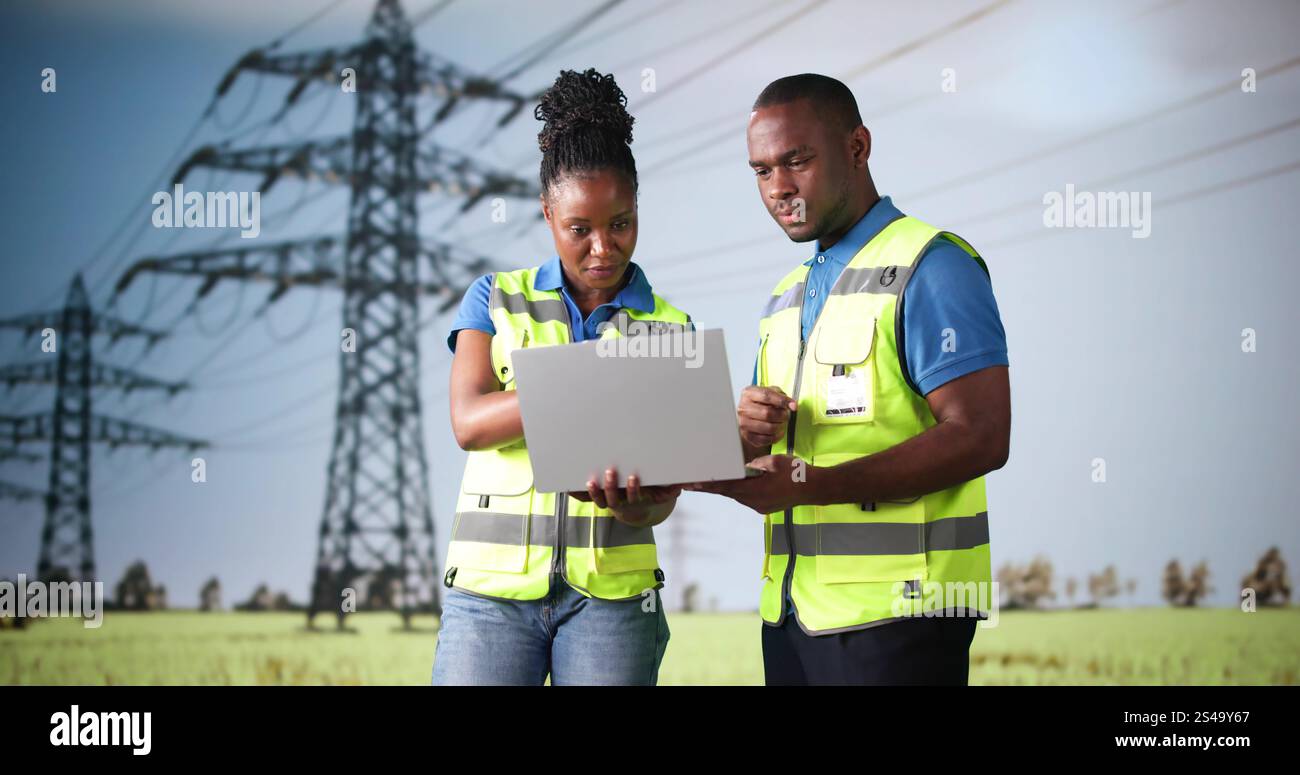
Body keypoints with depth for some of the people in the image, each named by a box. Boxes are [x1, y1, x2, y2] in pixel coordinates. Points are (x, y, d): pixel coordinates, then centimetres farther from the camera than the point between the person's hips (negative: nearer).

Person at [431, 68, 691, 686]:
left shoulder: (671, 329, 9)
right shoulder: (495, 299, 9)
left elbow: (665, 493, 2)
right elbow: (469, 421, -7)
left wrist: (635, 504, -24)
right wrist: (579, 390, -24)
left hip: (611, 590, 1)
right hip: (493, 585, 0)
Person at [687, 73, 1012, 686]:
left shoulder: (931, 268, -6)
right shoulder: (787, 296, 19)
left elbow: (981, 437, -17)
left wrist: (810, 484, -22)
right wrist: (747, 432, -3)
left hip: (892, 612, -7)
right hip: (791, 611, 7)